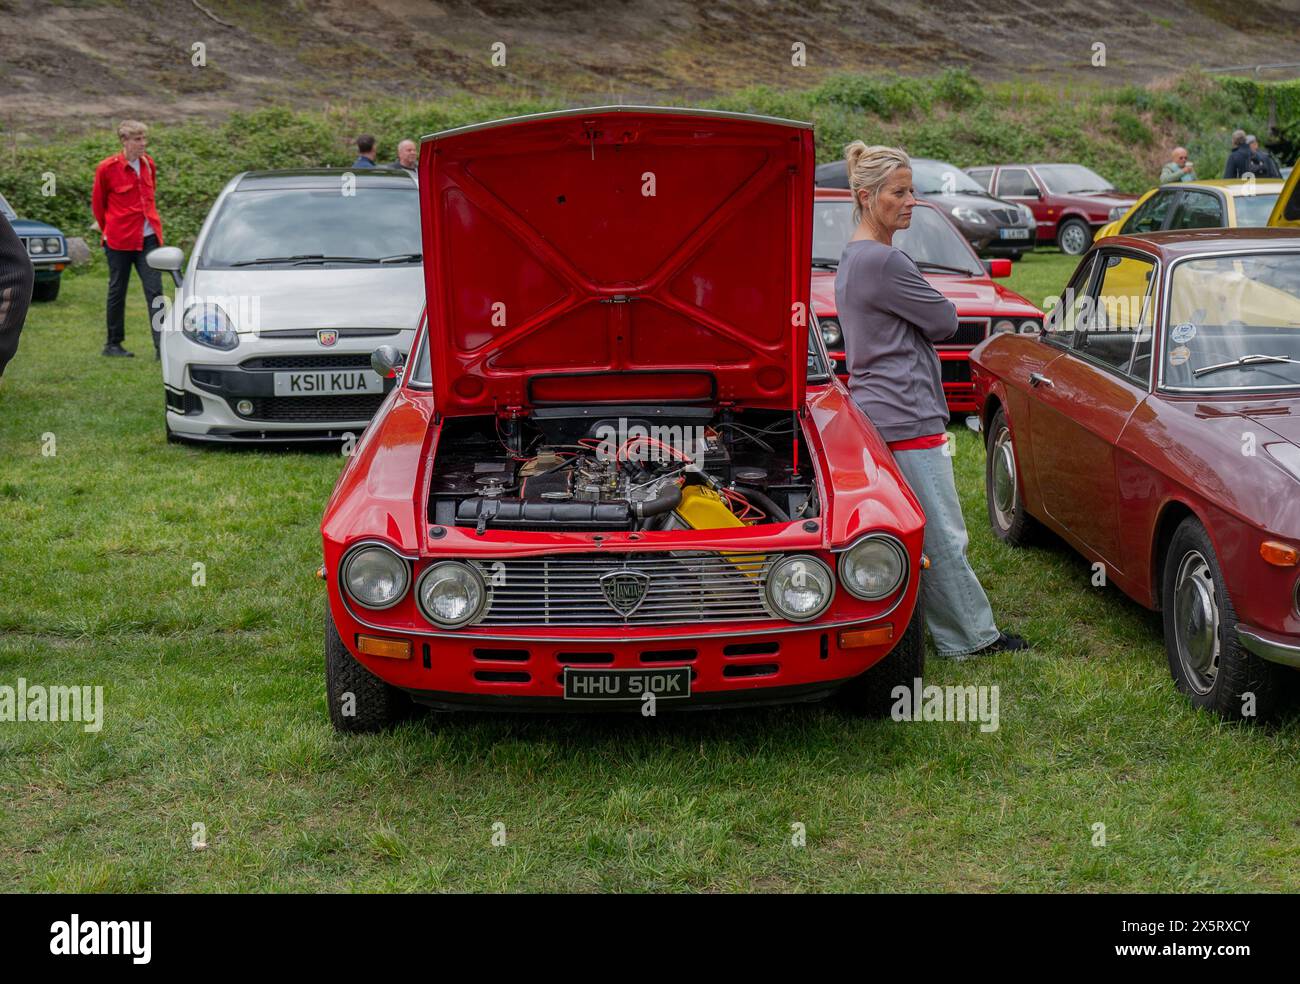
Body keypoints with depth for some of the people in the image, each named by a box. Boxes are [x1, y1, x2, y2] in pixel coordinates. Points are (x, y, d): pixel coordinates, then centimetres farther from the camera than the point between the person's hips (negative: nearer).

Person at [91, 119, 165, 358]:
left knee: (155, 290, -5)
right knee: (117, 291, 7)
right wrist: (108, 230, 9)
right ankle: (113, 344, 18)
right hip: (119, 240, -4)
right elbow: (97, 203, 4)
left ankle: (161, 345, -7)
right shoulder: (107, 168, -7)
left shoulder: (149, 165, 7)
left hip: (148, 238, 4)